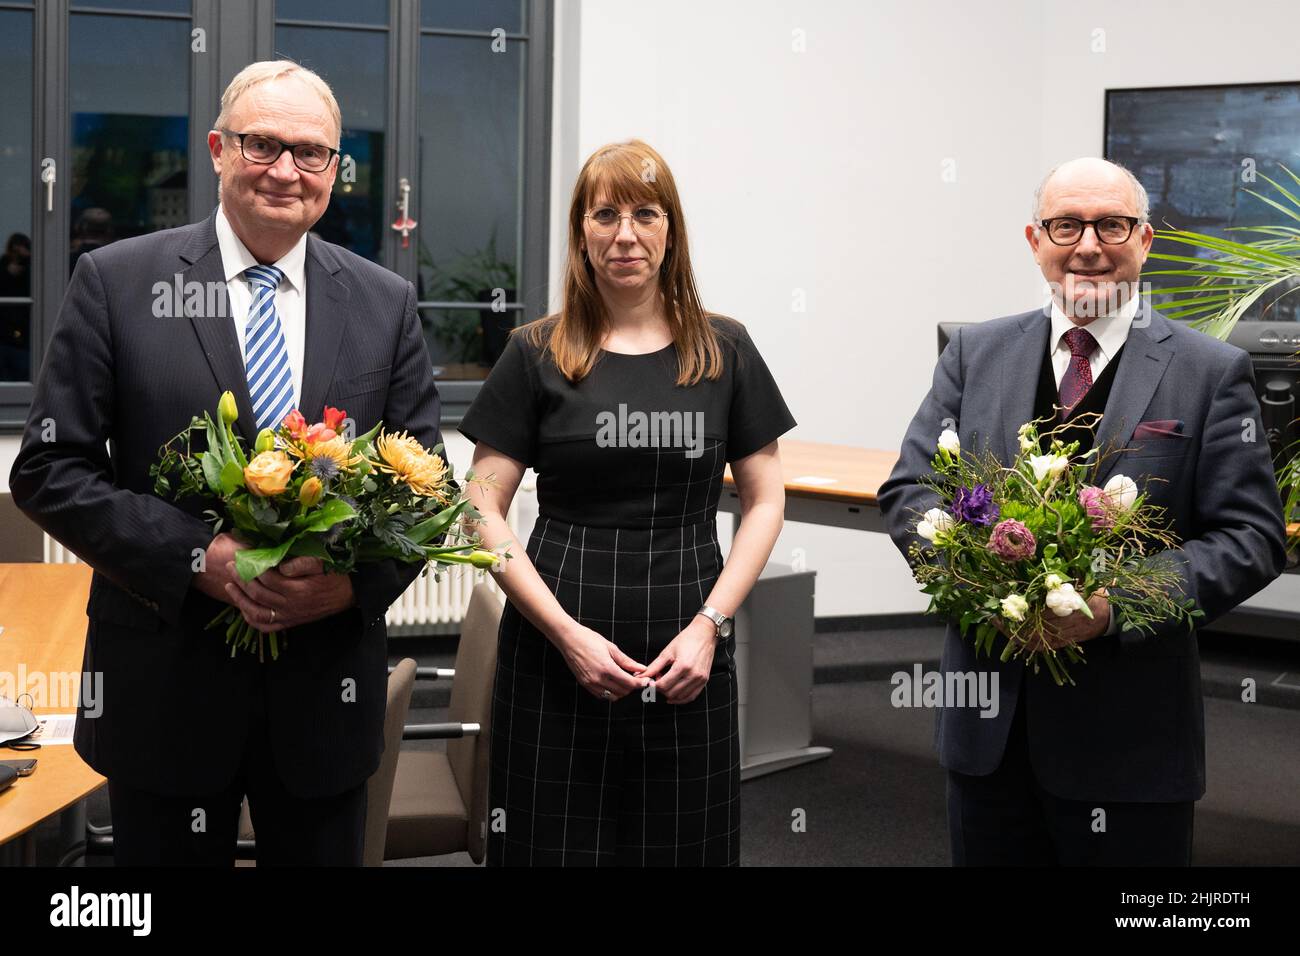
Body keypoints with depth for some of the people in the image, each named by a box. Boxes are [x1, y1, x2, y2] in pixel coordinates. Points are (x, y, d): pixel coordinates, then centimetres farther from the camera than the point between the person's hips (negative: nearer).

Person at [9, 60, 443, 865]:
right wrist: (198, 557, -17)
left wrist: (361, 579, -14)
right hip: (167, 685, -2)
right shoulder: (117, 281, -3)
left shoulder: (386, 303, 4)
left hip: (328, 688, 2)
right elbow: (49, 469, -5)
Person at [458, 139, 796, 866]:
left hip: (688, 656, 1)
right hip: (557, 647, -1)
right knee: (556, 838, 3)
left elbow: (765, 501, 6)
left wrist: (709, 623, -7)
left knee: (684, 841, 7)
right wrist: (568, 634, -11)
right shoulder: (537, 355, 2)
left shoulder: (725, 352, 5)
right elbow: (485, 511, -2)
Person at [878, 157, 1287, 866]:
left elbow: (1251, 538, -6)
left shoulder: (1212, 373, -2)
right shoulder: (975, 353, 7)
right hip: (987, 725, 3)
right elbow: (907, 490, 5)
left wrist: (1117, 604, -20)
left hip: (1129, 735, -2)